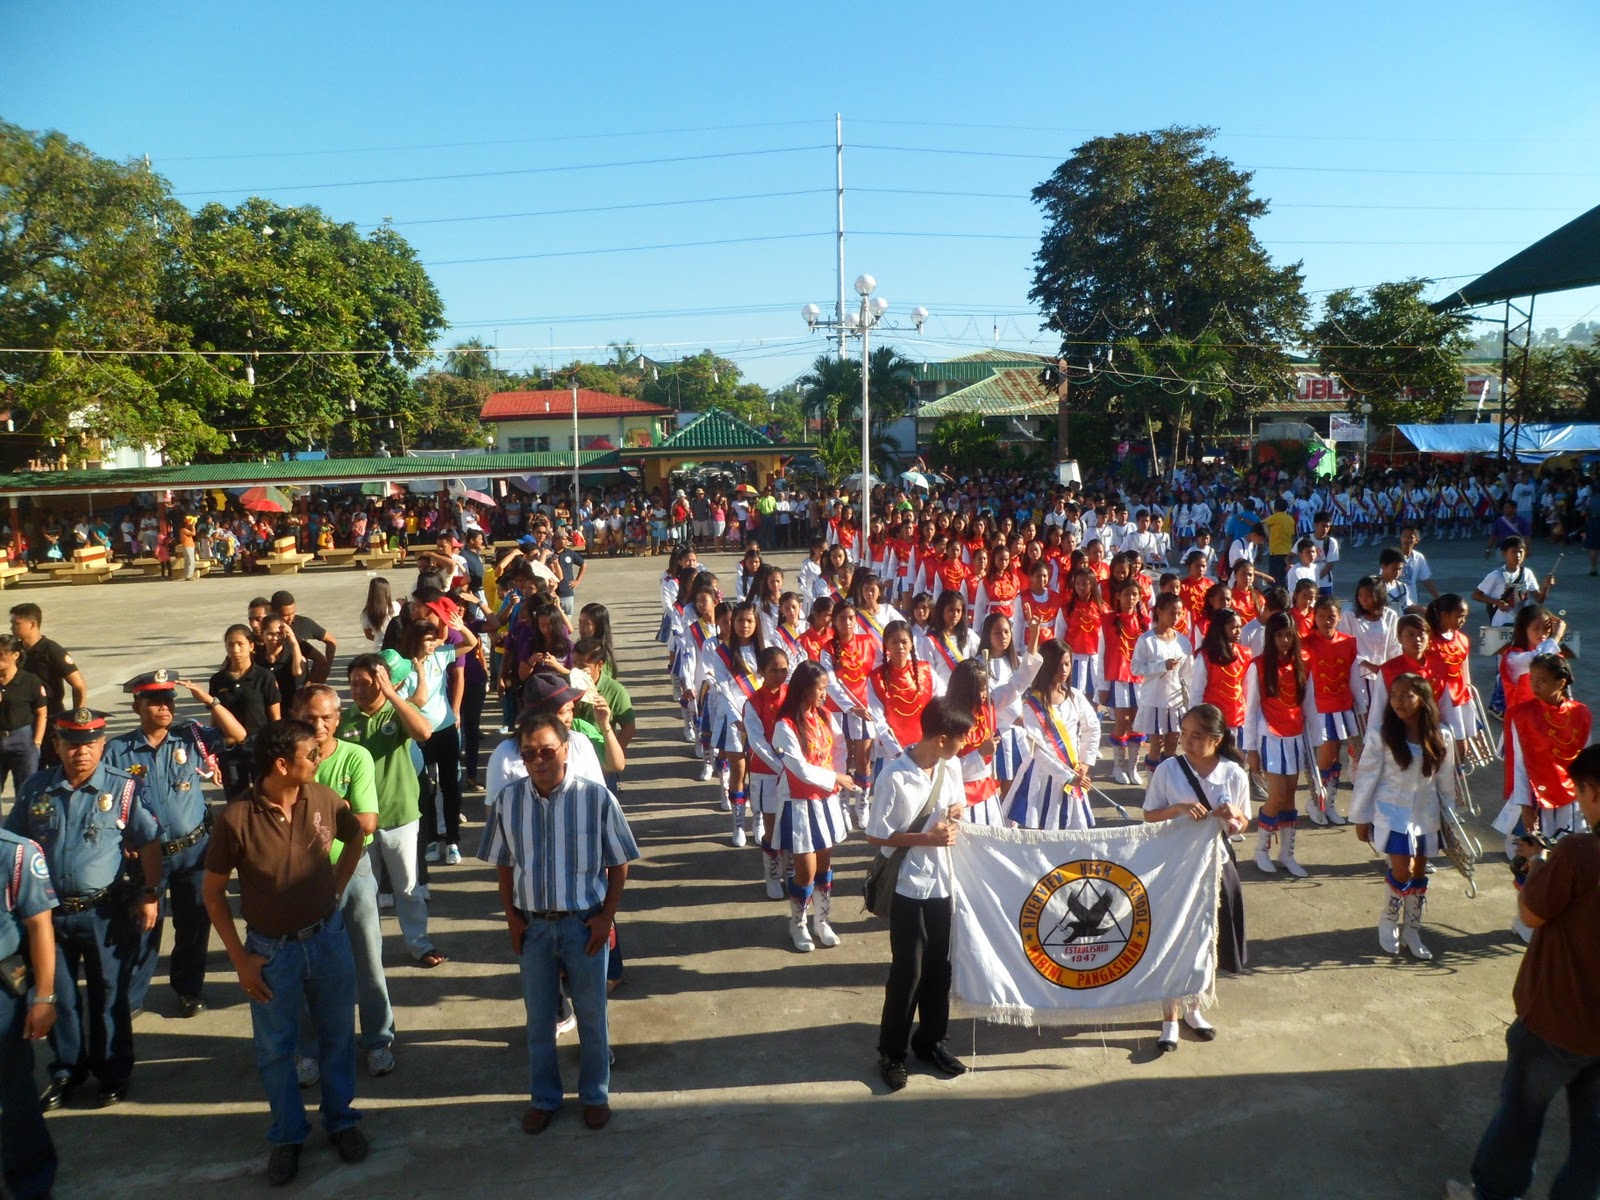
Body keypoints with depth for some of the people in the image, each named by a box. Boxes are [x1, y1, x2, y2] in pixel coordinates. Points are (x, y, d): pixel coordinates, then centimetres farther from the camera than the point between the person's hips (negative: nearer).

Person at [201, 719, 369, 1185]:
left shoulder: (325, 799, -13)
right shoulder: (236, 818, -21)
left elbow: (356, 837, 10)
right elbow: (213, 894, -9)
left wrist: (336, 889, 3)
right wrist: (240, 959, -9)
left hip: (328, 939, 2)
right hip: (271, 950, -2)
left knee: (337, 1037, 16)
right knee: (275, 1049, 14)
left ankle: (340, 1120, 37)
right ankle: (287, 1136, 34)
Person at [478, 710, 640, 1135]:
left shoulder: (595, 797, -17)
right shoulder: (509, 800, -8)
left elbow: (619, 863, -7)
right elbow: (504, 865, 5)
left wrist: (606, 917, -8)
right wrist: (512, 916, 0)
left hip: (584, 923, -2)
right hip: (532, 925, 2)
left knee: (591, 1016, 14)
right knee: (539, 1018, 17)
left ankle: (595, 1095, 35)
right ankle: (543, 1097, 37)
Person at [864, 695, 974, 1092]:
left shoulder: (951, 766, -3)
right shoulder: (894, 776, -22)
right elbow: (876, 836, -15)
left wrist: (955, 815, -10)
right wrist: (927, 838, -21)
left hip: (943, 882, 6)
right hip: (909, 887, -6)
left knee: (940, 967, 16)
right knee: (907, 971, 5)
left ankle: (930, 1040, 35)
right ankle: (891, 1051, 23)